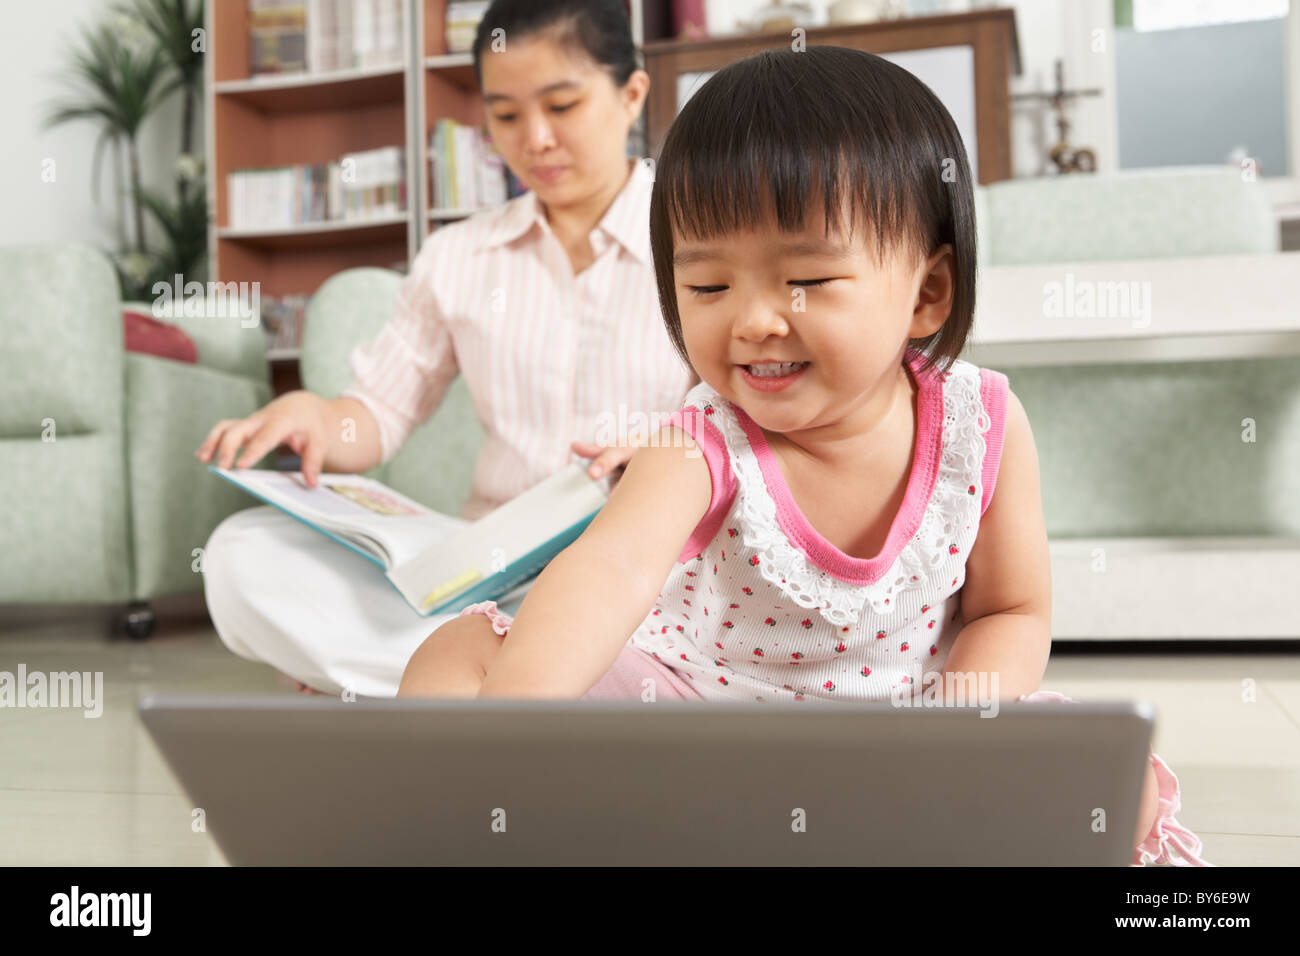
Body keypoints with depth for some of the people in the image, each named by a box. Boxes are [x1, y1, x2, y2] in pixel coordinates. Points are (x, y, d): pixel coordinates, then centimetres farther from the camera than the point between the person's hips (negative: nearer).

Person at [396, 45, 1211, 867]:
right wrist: (510, 705, -63)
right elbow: (612, 566, -43)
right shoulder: (702, 449, -22)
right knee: (459, 653, -16)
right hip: (700, 702, -1)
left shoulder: (982, 425, -15)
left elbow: (1012, 612, -3)